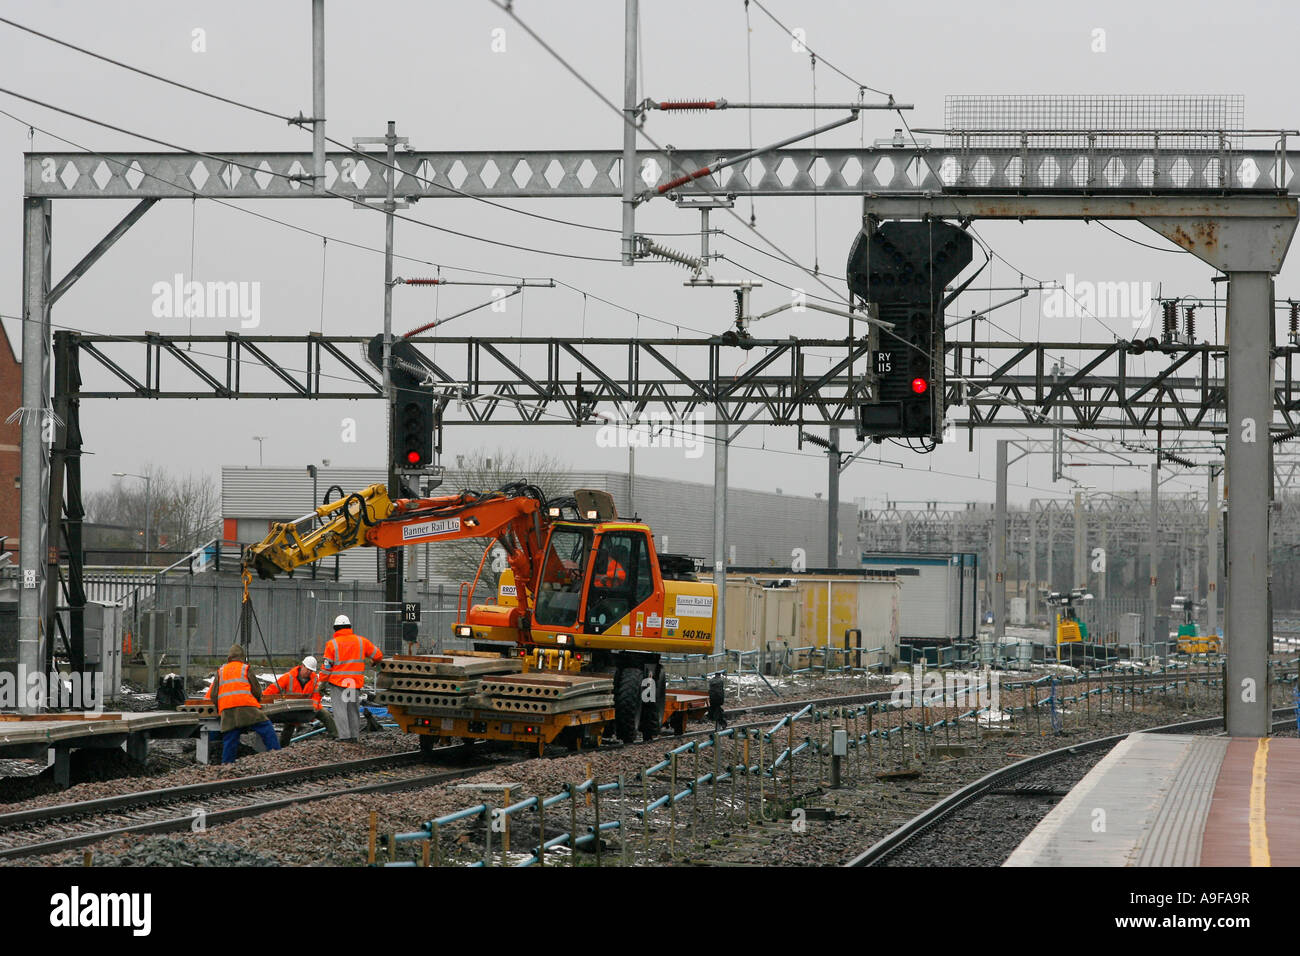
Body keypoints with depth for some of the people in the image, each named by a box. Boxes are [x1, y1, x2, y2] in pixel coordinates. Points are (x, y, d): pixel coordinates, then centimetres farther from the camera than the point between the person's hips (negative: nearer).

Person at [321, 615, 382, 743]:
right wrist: (374, 662, 34)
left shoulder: (332, 644, -4)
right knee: (354, 709, 13)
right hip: (356, 682, 4)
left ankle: (345, 736, -11)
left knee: (340, 709, -3)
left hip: (338, 682, -4)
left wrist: (322, 682, 3)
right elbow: (378, 655, 12)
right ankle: (354, 736, 16)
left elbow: (327, 666, -6)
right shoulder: (361, 641, 5)